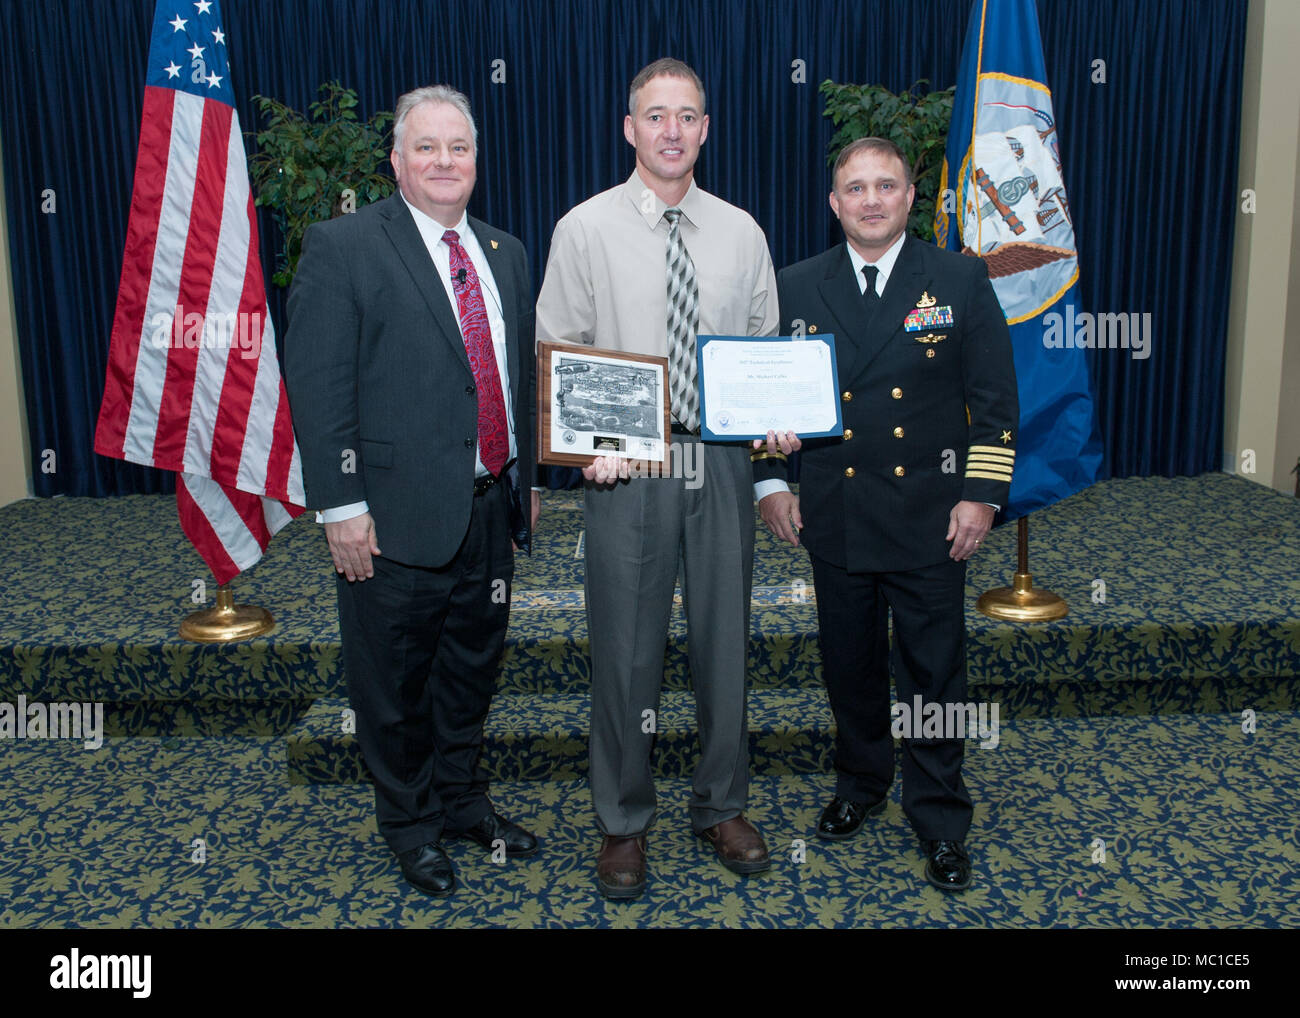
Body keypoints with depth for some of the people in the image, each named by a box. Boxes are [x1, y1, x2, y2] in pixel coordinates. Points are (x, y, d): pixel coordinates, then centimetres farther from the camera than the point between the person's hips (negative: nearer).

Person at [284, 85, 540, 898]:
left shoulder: (506, 253, 12)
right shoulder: (343, 248, -7)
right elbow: (318, 385, -12)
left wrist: (528, 477, 16)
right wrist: (342, 506, -16)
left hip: (490, 508, 6)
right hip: (399, 517, -5)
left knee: (474, 666, 19)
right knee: (397, 680, 10)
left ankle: (463, 798, 39)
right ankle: (410, 822, 30)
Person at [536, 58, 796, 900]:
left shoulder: (741, 232, 9)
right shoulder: (585, 229, 1)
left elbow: (767, 349, 13)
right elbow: (556, 355, 0)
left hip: (723, 459, 3)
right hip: (627, 465, -2)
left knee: (725, 638, 12)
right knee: (627, 648, 4)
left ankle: (723, 807, 31)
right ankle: (624, 823, 23)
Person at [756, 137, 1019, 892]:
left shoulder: (961, 281, 0)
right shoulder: (794, 289, 4)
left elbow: (996, 399, 0)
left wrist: (982, 494, -7)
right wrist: (770, 482, 1)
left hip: (929, 518, -1)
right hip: (833, 516, 2)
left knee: (935, 673, 5)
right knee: (850, 665, 14)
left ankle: (941, 822, 22)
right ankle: (861, 784, 36)